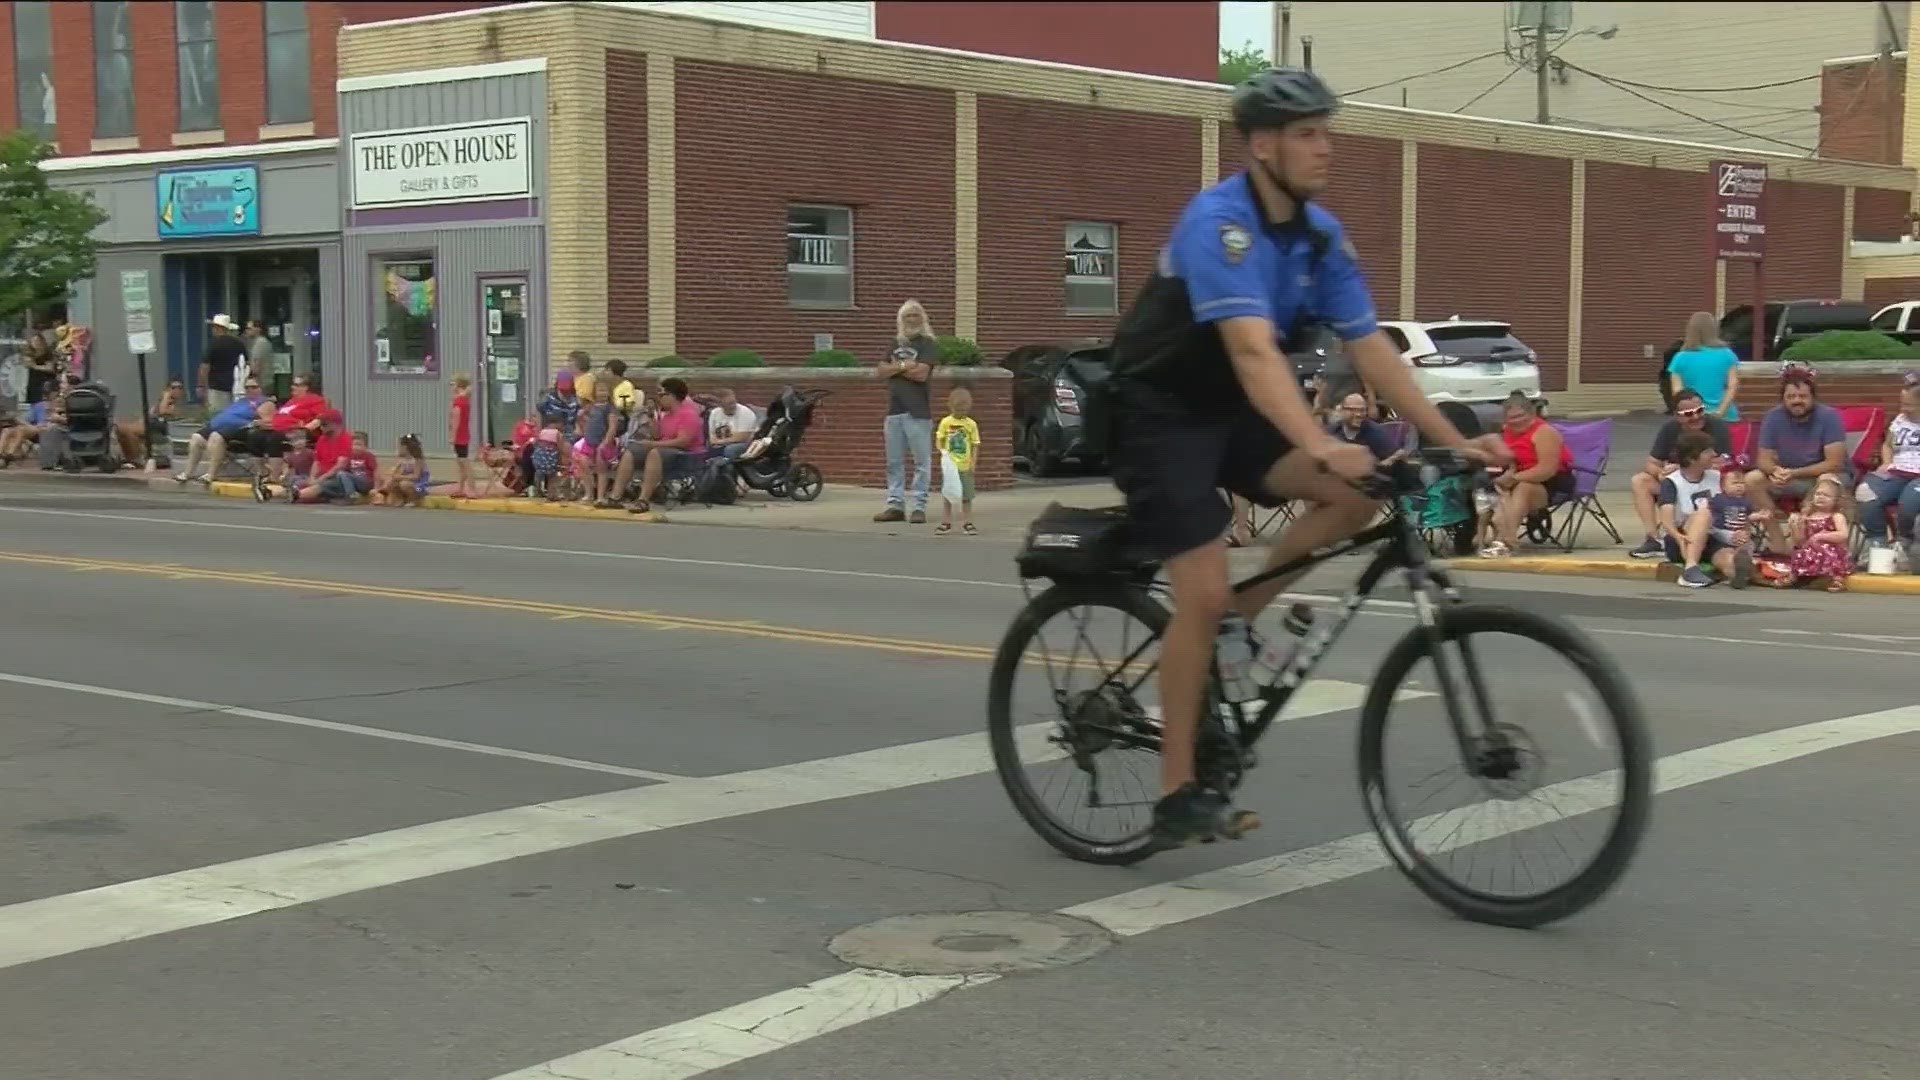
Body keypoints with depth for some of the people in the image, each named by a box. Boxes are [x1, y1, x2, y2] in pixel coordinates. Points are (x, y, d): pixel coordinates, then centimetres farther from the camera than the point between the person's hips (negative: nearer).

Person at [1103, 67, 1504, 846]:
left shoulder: (1322, 234, -2)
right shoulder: (1219, 222, -26)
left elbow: (1370, 348, -3)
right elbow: (1252, 349, -38)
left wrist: (1452, 439, -11)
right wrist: (1319, 446, -50)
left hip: (1230, 409, 8)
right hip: (1159, 411, -7)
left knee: (1358, 492, -12)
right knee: (1203, 593, -13)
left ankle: (1243, 614, 6)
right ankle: (1178, 795, -2)